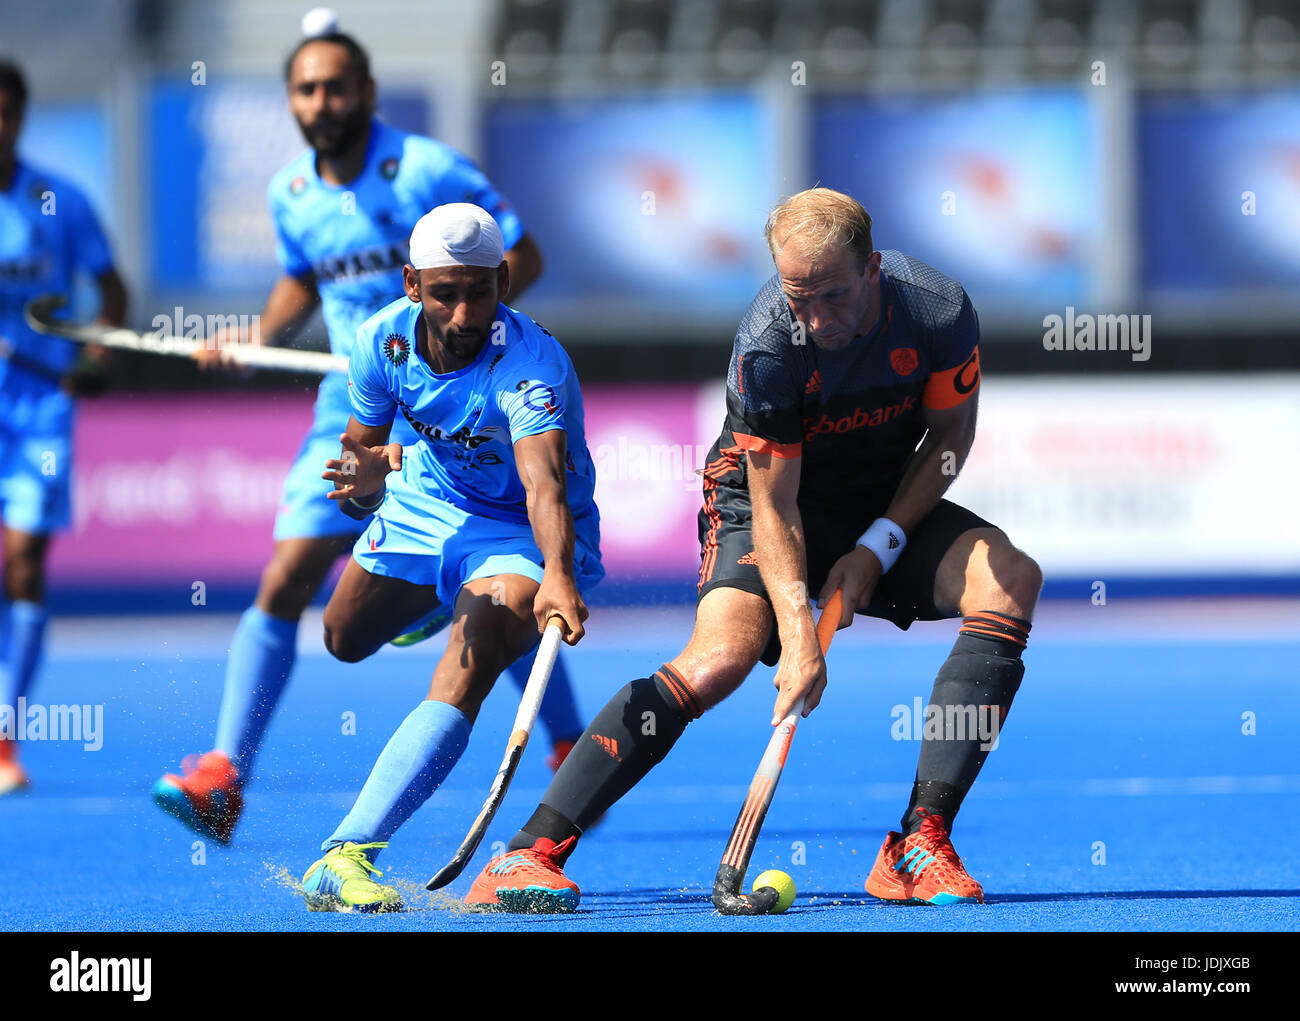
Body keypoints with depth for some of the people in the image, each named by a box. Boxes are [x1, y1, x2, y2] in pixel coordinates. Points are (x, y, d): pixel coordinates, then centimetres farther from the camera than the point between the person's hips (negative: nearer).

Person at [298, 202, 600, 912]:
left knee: (465, 675, -29)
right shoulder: (384, 339, -19)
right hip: (427, 501, 6)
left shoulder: (532, 366, -36)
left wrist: (558, 575, -70)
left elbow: (545, 485, -51)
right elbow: (361, 457, -10)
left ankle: (344, 857, -36)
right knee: (345, 639, 24)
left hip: (525, 533, -6)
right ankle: (434, 597, 59)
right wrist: (364, 480, -36)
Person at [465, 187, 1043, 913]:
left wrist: (878, 548, -14)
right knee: (722, 654, -30)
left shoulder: (940, 314, -21)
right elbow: (775, 507, -24)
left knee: (1011, 578, -23)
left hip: (888, 507, 4)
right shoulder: (766, 349, -29)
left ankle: (920, 846, -23)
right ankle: (526, 858, -30)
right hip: (766, 503, -4)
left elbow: (950, 435, -4)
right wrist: (798, 632, -35)